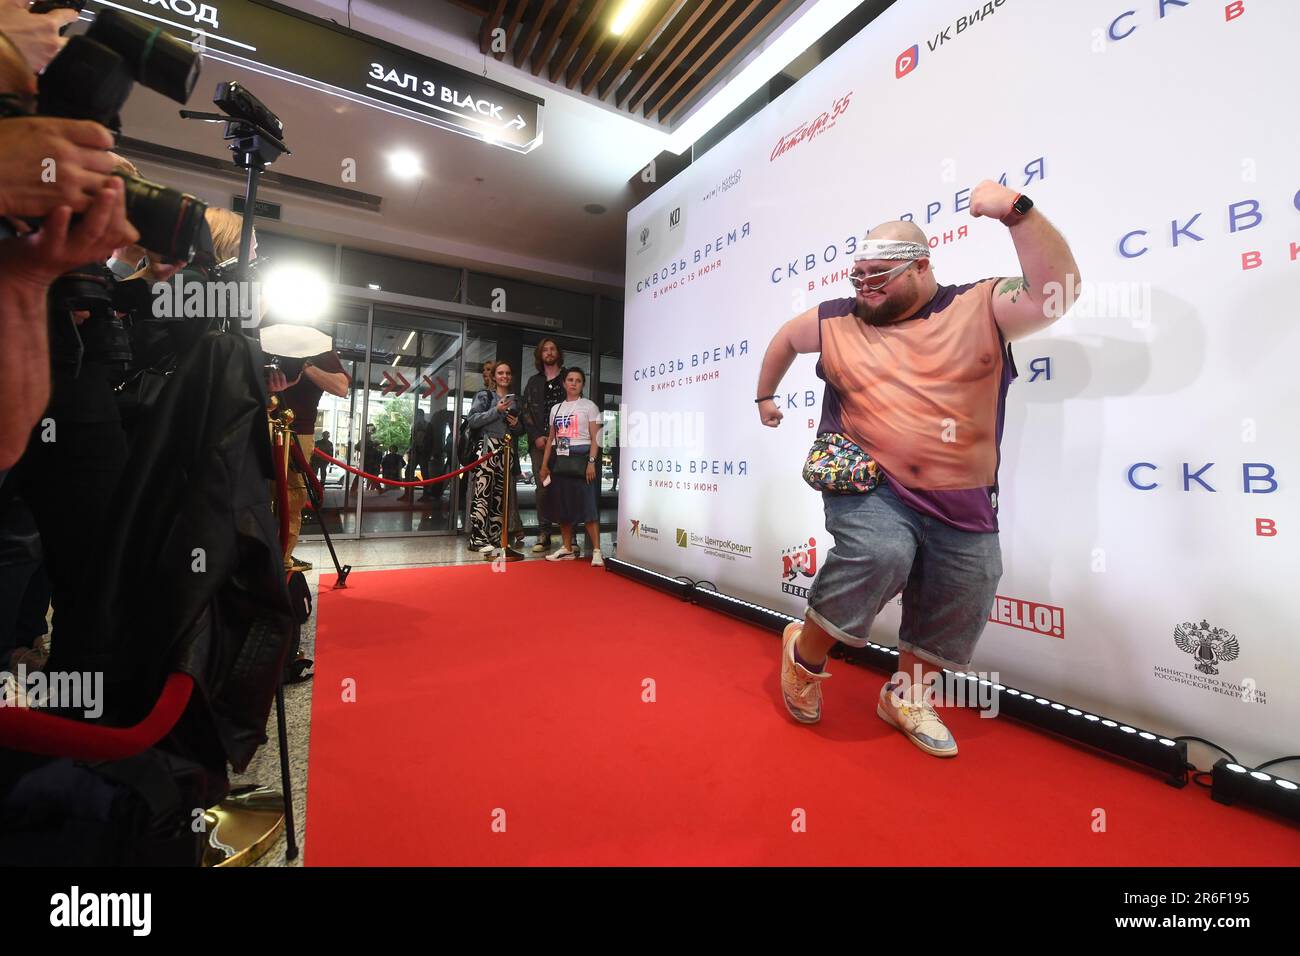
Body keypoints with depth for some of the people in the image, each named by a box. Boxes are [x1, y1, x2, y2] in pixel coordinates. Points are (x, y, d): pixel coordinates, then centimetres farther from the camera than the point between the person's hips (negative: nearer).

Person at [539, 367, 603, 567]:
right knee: (562, 504, 6)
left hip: (581, 458, -5)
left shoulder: (589, 406, 3)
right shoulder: (556, 409, 16)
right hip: (560, 459, 5)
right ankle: (567, 549, 17)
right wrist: (544, 465, 12)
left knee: (587, 504, -12)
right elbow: (551, 438, 18)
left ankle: (596, 551, -11)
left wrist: (592, 462, -16)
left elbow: (595, 438, -4)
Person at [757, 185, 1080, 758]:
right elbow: (784, 338, 23)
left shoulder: (982, 308, 0)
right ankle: (806, 653, -4)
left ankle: (906, 696, 35)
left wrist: (1015, 211, -21)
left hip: (960, 502, 3)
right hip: (866, 483, -2)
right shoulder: (837, 322, 6)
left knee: (959, 605, 8)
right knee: (878, 554, -31)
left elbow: (1057, 289, -14)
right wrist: (765, 395, 31)